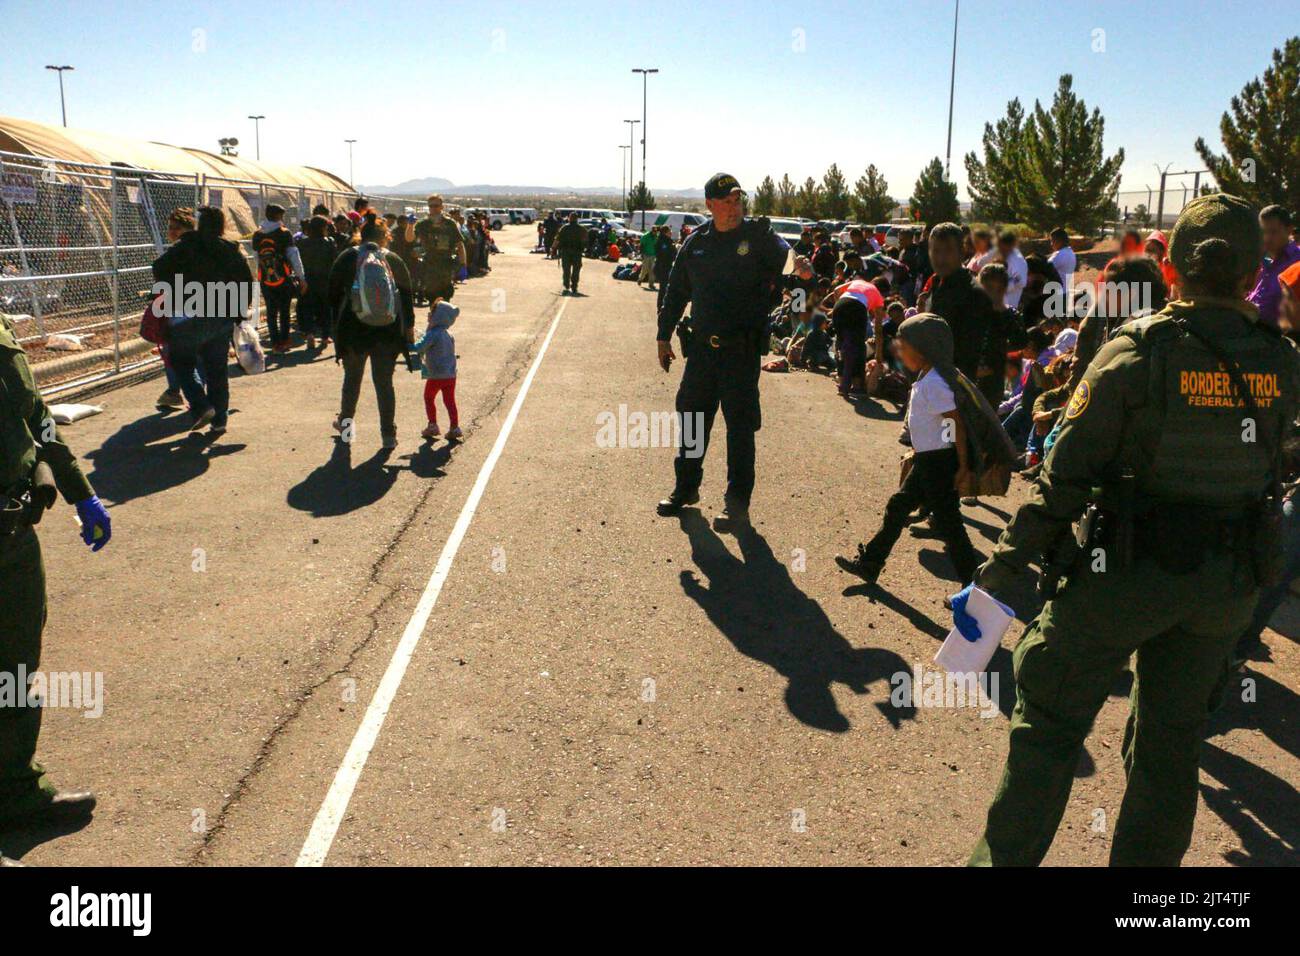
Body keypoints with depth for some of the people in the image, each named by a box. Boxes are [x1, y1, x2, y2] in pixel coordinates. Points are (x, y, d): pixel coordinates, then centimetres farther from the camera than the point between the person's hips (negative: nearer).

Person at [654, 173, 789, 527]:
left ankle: (738, 502, 11)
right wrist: (664, 335, 15)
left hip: (742, 349, -4)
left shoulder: (758, 235, -3)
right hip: (701, 347, 4)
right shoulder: (696, 243, 7)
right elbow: (676, 292, 14)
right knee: (692, 416, 13)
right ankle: (686, 487, 30)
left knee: (740, 424, 1)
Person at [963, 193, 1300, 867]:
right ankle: (1144, 861, 32)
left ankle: (1005, 858, 18)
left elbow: (1067, 472, -16)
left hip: (1129, 568, -4)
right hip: (1230, 582, 4)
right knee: (1171, 739, 19)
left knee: (1051, 720, 10)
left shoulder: (1137, 351, -15)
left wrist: (1005, 564, -11)